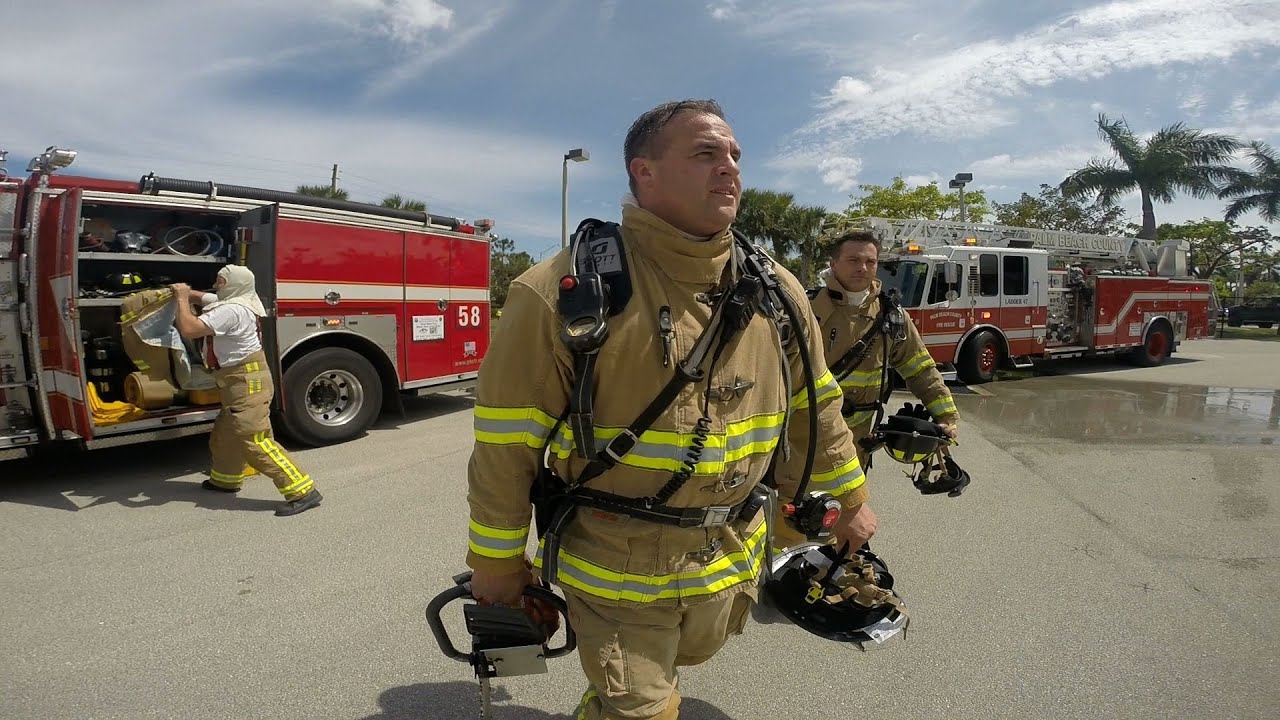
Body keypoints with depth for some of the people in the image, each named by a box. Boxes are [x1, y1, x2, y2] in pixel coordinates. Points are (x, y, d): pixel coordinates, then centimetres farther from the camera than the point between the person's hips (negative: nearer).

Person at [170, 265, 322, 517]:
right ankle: (226, 479, 48)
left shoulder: (230, 310, -20)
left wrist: (182, 299, -11)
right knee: (224, 434, 26)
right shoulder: (229, 302, 12)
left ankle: (303, 492, -17)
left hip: (247, 383, -11)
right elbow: (205, 297, 31)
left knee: (255, 441, -14)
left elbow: (189, 330, -24)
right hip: (239, 383, 11)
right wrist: (184, 292, 13)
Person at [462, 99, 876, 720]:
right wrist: (495, 561, -6)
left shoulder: (776, 290, -1)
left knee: (689, 659, 27)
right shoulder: (568, 290, -19)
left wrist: (850, 498, 17)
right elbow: (507, 444, -13)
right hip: (615, 564, -5)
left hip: (731, 559, 6)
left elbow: (814, 406, 11)